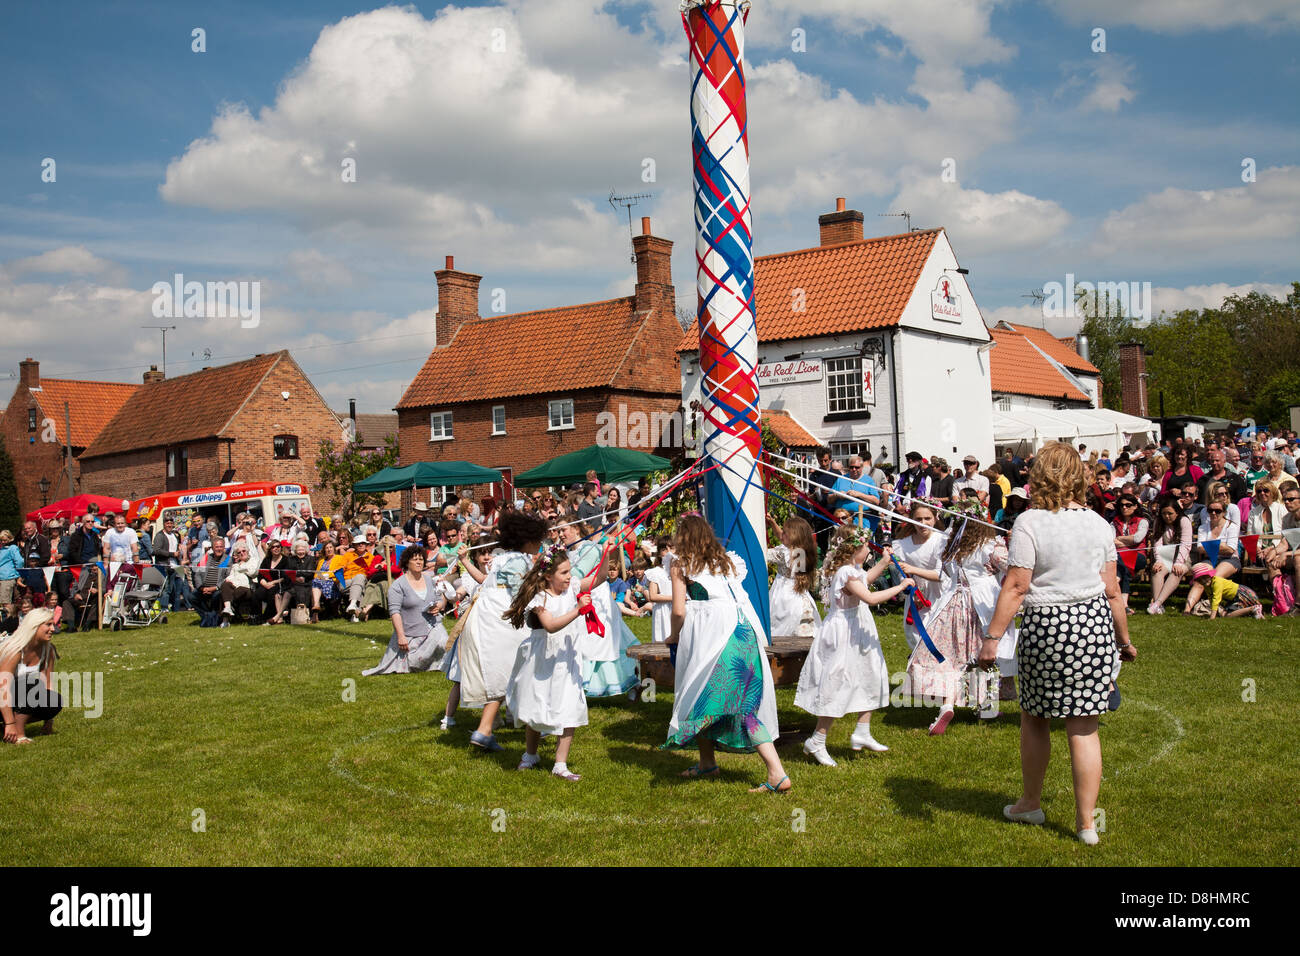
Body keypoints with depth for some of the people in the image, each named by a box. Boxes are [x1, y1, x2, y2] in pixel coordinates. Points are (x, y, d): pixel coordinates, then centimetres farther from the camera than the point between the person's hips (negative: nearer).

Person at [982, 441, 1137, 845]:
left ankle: (1031, 804, 31)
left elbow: (1016, 586, -13)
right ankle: (1086, 823, 13)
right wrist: (1124, 638, 17)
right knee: (1084, 727, 8)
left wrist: (993, 637, -10)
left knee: (1034, 718, 16)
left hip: (1046, 627, -3)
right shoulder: (1098, 523, 3)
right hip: (1095, 623, 3)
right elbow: (1111, 590, 6)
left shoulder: (1029, 522, -9)